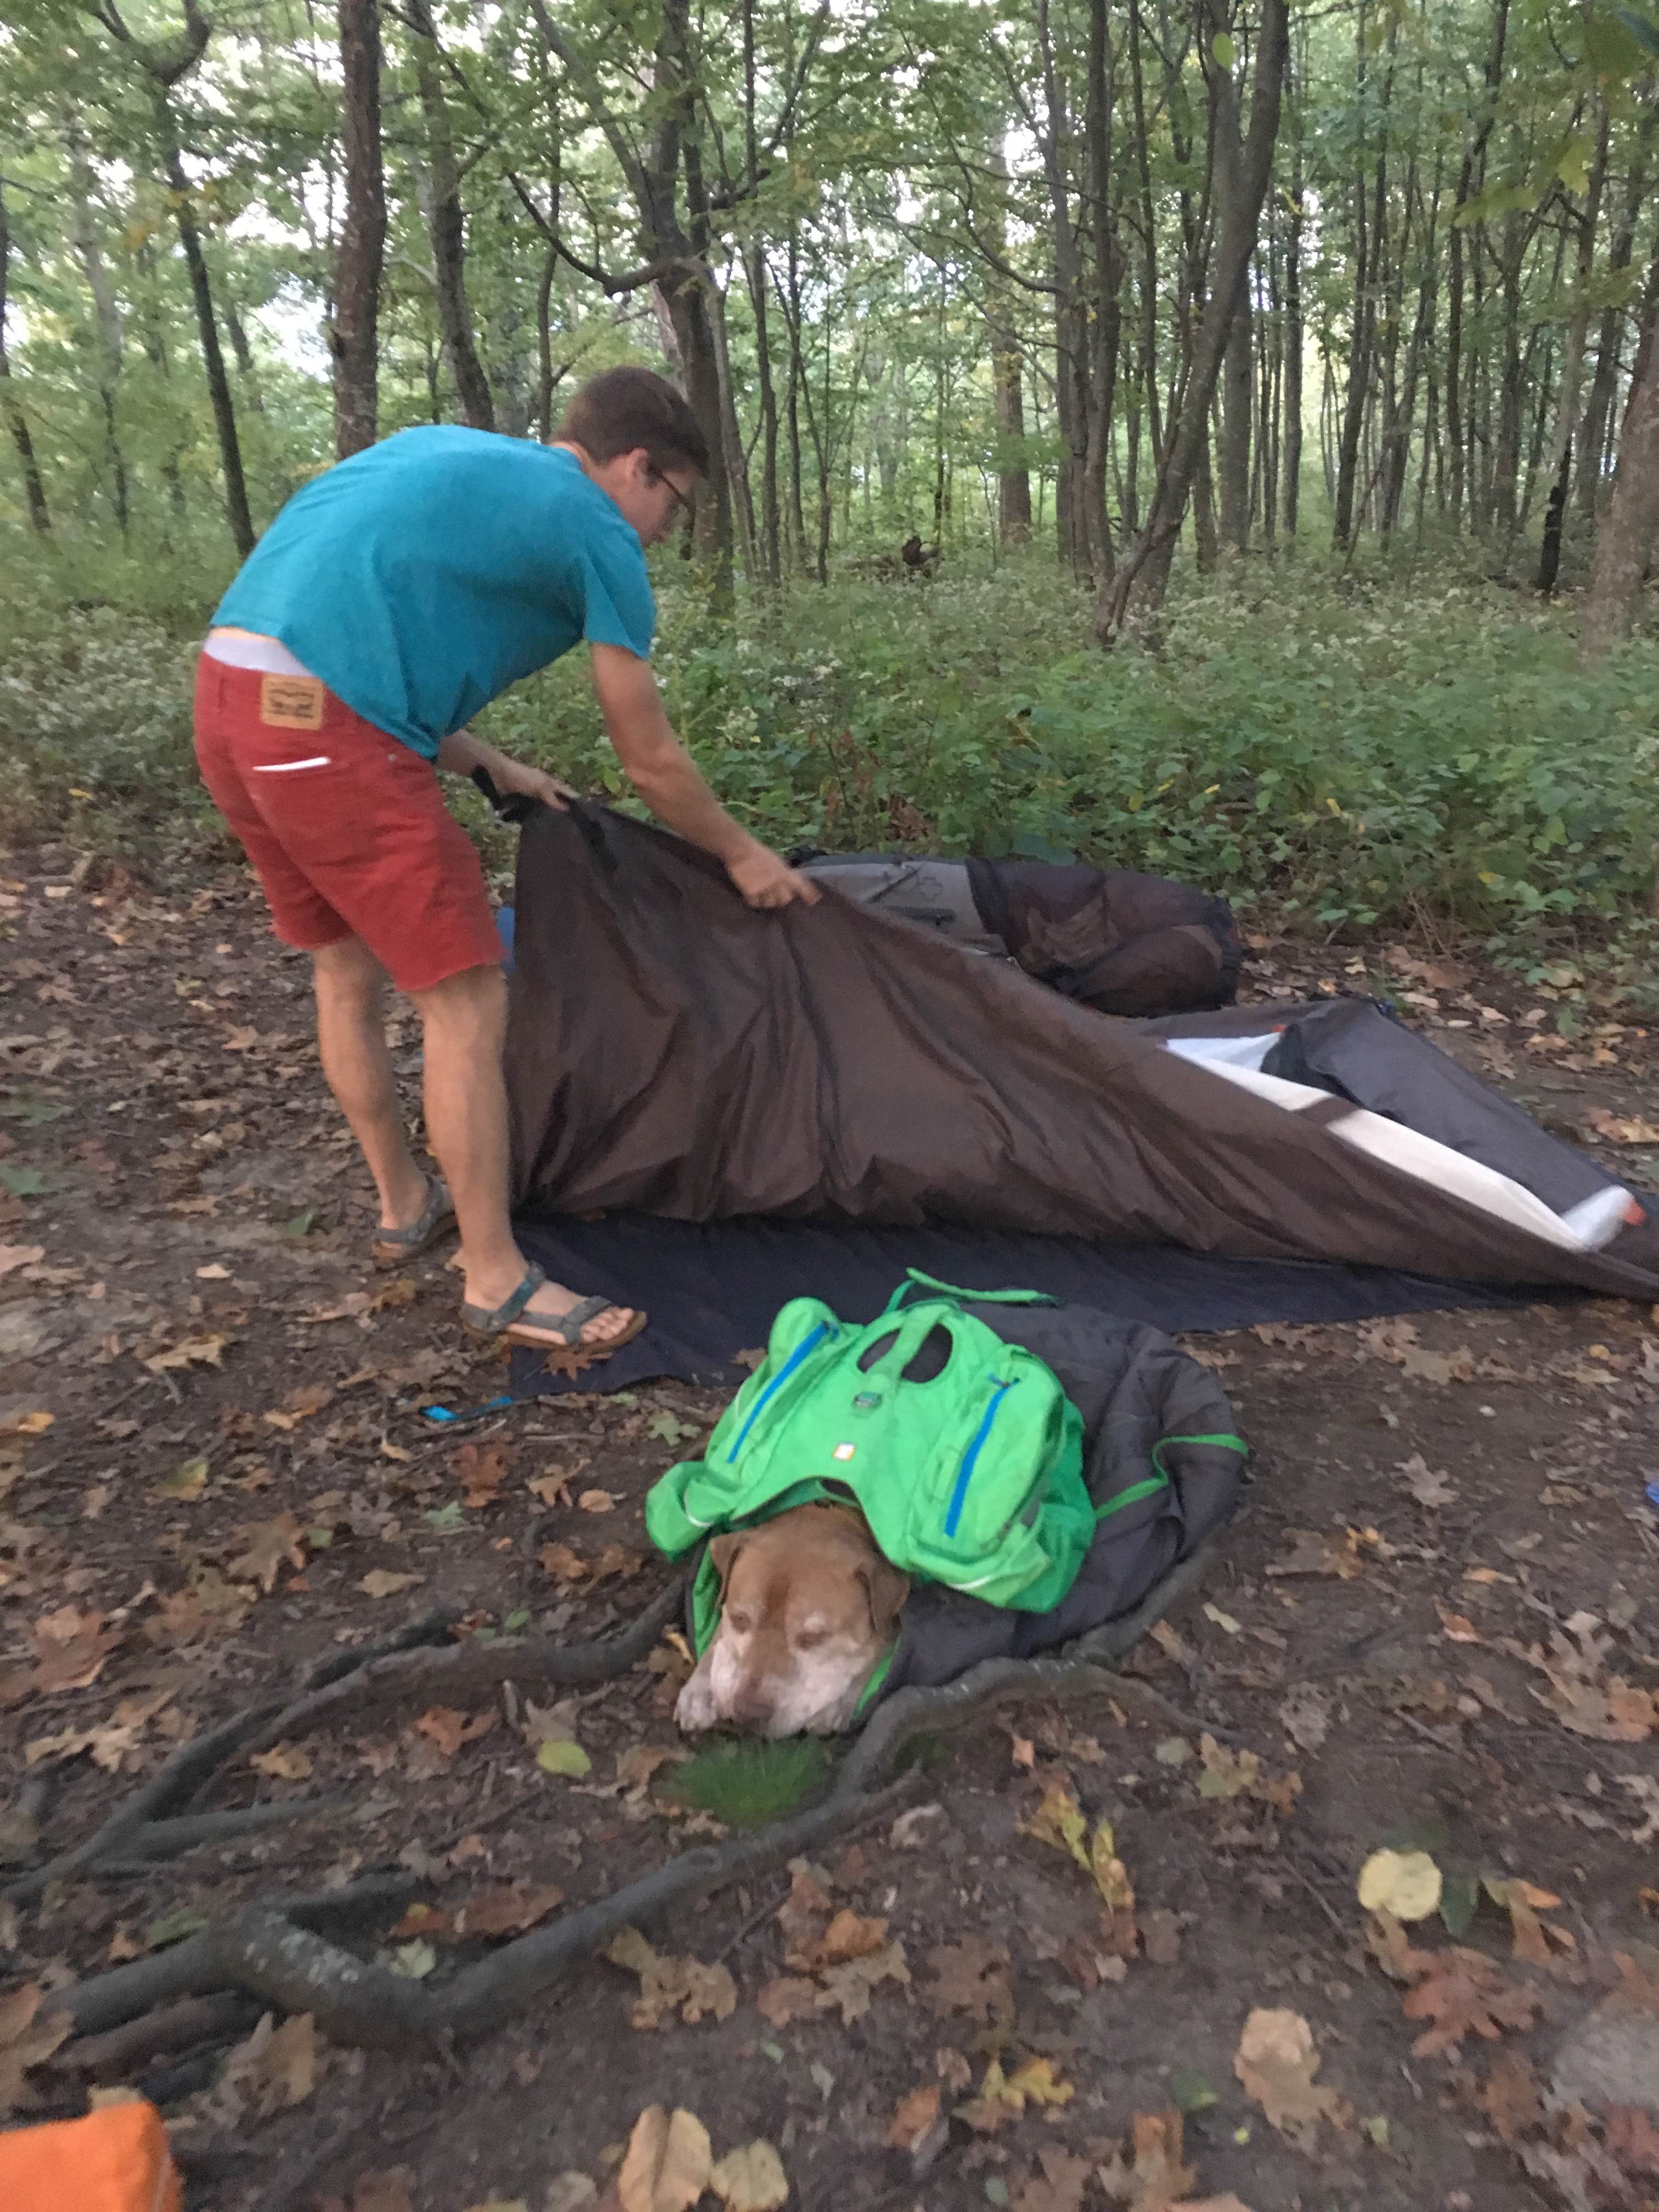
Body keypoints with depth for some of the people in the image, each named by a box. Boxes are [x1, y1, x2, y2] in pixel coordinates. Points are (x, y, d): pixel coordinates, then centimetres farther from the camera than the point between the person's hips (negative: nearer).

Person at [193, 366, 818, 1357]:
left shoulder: (442, 452, 24)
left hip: (230, 696, 10)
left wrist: (495, 768, 27)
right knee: (468, 1004, -1)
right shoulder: (597, 534, 1)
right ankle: (498, 1283, 10)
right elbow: (651, 763, 4)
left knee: (350, 971, 21)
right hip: (330, 730, -9)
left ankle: (406, 1205, 38)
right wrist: (744, 855, 19)